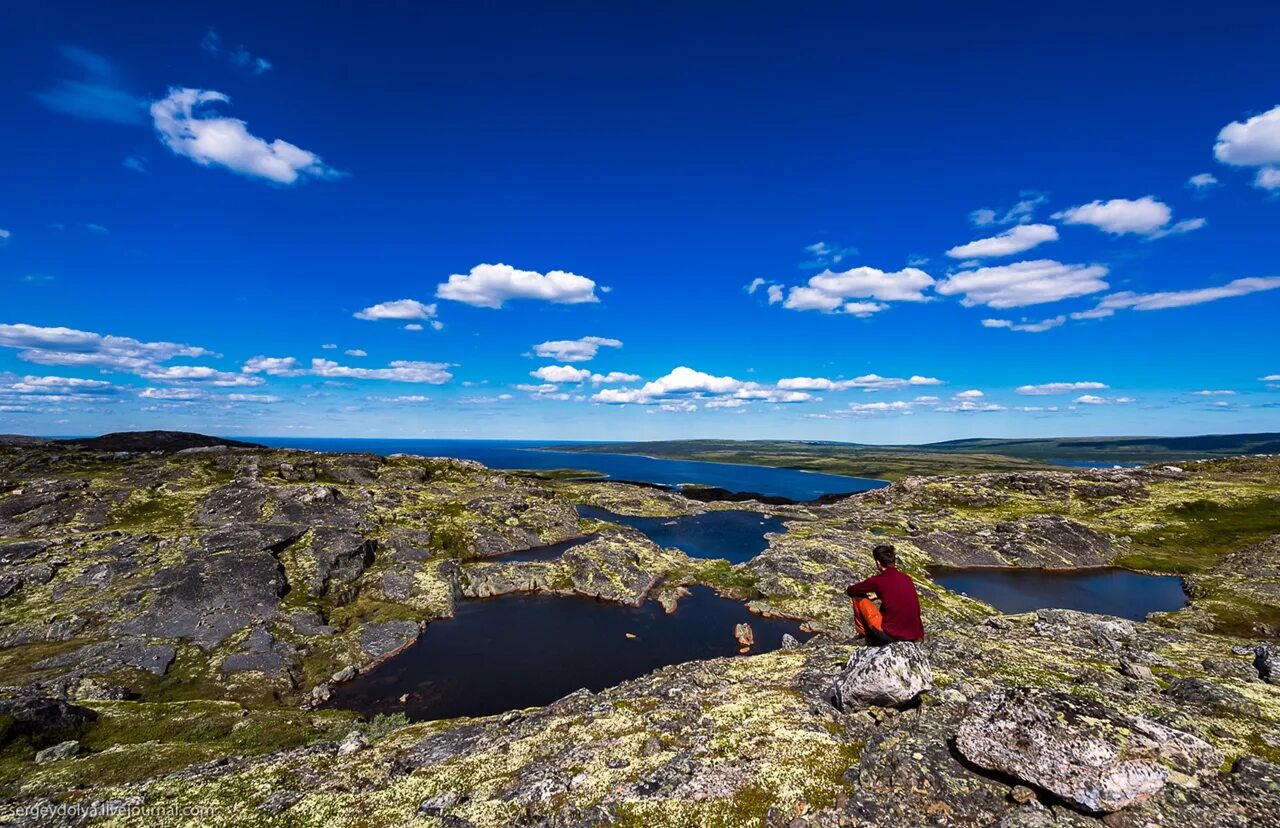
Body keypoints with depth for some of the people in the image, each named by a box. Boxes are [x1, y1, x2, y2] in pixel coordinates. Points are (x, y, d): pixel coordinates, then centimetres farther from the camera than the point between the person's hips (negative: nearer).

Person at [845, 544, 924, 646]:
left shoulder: (878, 580, -10)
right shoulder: (907, 578, 6)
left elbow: (851, 591, 5)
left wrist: (866, 589, 25)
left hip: (890, 636, -6)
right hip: (915, 636, 6)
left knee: (858, 598, 7)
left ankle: (864, 634, 21)